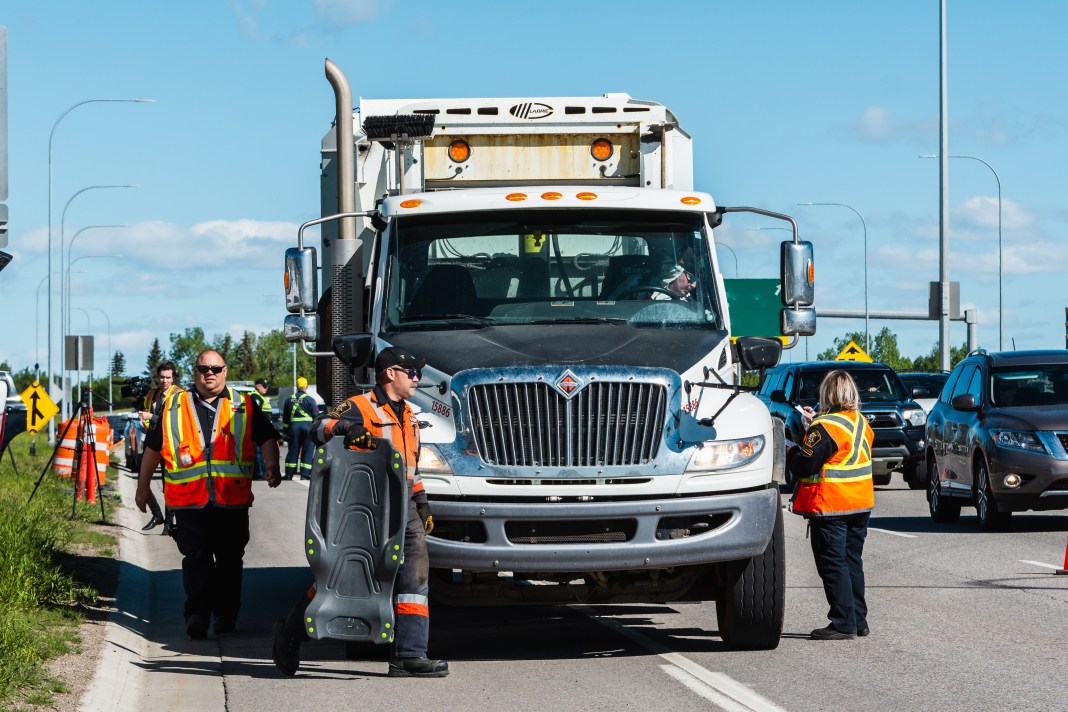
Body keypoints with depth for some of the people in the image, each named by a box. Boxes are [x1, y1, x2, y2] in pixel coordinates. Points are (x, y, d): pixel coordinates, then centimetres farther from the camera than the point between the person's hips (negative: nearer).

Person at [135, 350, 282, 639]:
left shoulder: (243, 406, 12)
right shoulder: (174, 407, 13)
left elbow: (267, 438, 11)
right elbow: (153, 447, 21)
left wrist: (272, 466, -8)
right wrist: (143, 486, 24)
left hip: (232, 499, 1)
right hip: (189, 499, -1)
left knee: (229, 558, 4)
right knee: (196, 556, -10)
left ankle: (226, 614, 13)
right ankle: (197, 613, -13)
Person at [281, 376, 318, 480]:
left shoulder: (289, 399, 9)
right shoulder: (309, 399, -6)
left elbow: (285, 417, 14)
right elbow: (316, 415, -5)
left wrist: (286, 429, 20)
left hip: (294, 426, 4)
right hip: (307, 426, -4)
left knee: (293, 449, 10)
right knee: (308, 451, 1)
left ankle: (289, 474, 11)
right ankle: (304, 474, -5)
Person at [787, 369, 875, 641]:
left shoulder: (825, 428, -18)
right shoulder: (861, 423, 8)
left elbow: (803, 466, -18)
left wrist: (792, 452, 4)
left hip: (830, 507, -8)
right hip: (860, 505, 8)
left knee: (833, 564, -3)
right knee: (852, 562, 15)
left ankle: (844, 623, -5)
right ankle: (858, 620, 19)